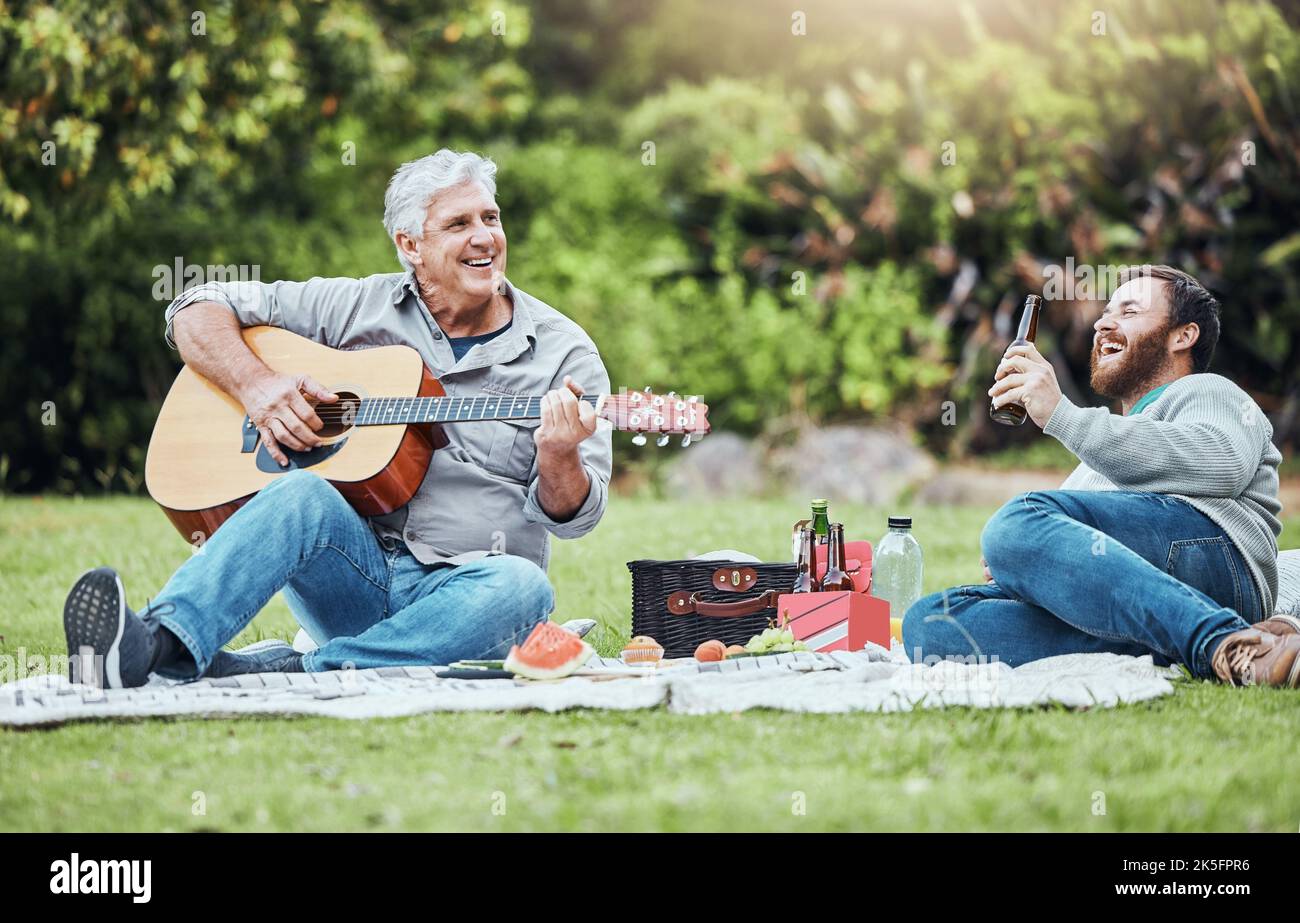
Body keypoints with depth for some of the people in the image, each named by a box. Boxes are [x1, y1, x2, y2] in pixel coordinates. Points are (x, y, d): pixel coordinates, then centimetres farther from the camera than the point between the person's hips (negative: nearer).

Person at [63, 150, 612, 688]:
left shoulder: (563, 353, 5)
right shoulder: (359, 307, 10)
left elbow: (572, 517, 0)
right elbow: (198, 311, 13)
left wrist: (558, 457, -24)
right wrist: (256, 385, -7)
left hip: (461, 590, -1)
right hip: (354, 576, 1)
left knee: (523, 587, -35)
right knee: (303, 494, -31)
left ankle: (289, 673, -42)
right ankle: (155, 643, -54)